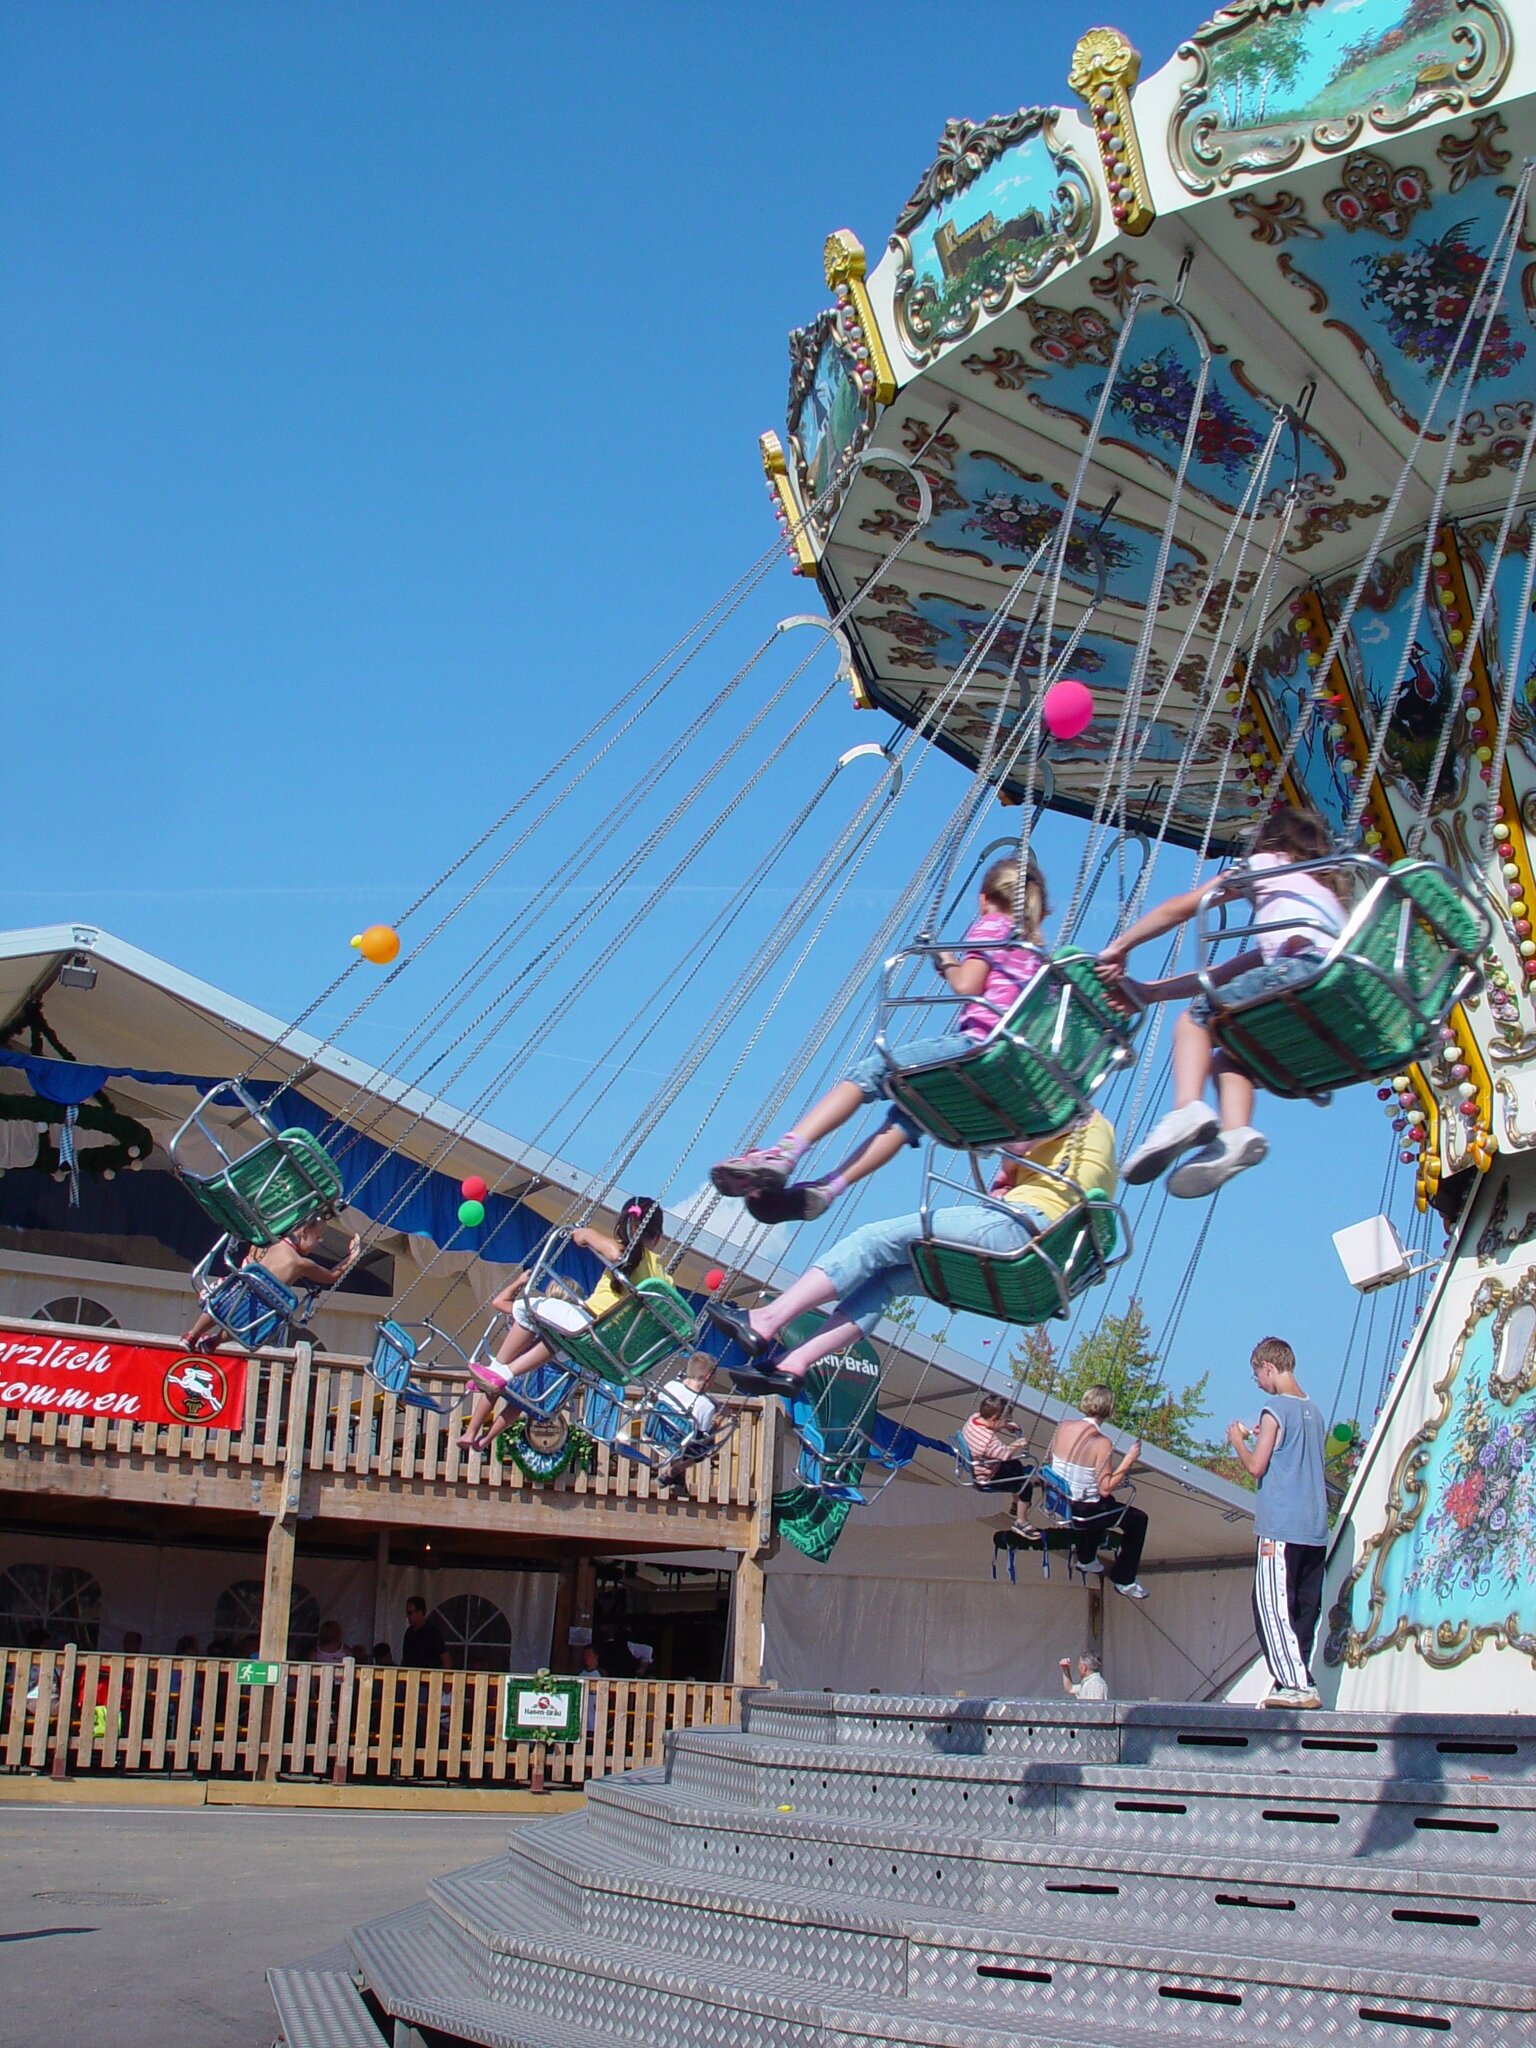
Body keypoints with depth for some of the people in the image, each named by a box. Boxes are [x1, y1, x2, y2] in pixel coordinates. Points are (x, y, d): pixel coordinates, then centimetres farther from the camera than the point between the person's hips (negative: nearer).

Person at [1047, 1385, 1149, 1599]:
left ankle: (1086, 1559, 48)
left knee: (1102, 1504, 37)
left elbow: (1051, 1459, 10)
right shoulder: (1101, 1443, -24)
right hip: (1080, 1512, -7)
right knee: (1137, 1520, 13)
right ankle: (1123, 1580, 20)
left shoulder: (1063, 1427, -6)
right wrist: (1128, 1461, -18)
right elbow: (1105, 1488, -22)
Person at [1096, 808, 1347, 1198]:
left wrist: (1118, 949, 27)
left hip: (1309, 968, -7)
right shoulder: (1323, 890, 42)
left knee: (1197, 1017, 4)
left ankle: (1187, 1109, -24)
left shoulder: (1268, 864, 24)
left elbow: (1181, 907, 18)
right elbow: (1237, 972, 33)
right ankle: (1234, 1134, -15)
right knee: (1227, 1056, 16)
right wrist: (1151, 991, 28)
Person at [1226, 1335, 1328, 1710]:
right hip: (1315, 1528, 8)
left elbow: (1256, 1466, -11)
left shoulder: (1276, 1409, -10)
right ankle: (1299, 1682, 10)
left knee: (1271, 1607, -6)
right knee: (1304, 1608, 9)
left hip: (1280, 1528, -8)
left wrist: (1238, 1440, 6)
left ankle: (1296, 1684, -12)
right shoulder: (1313, 1410, 14)